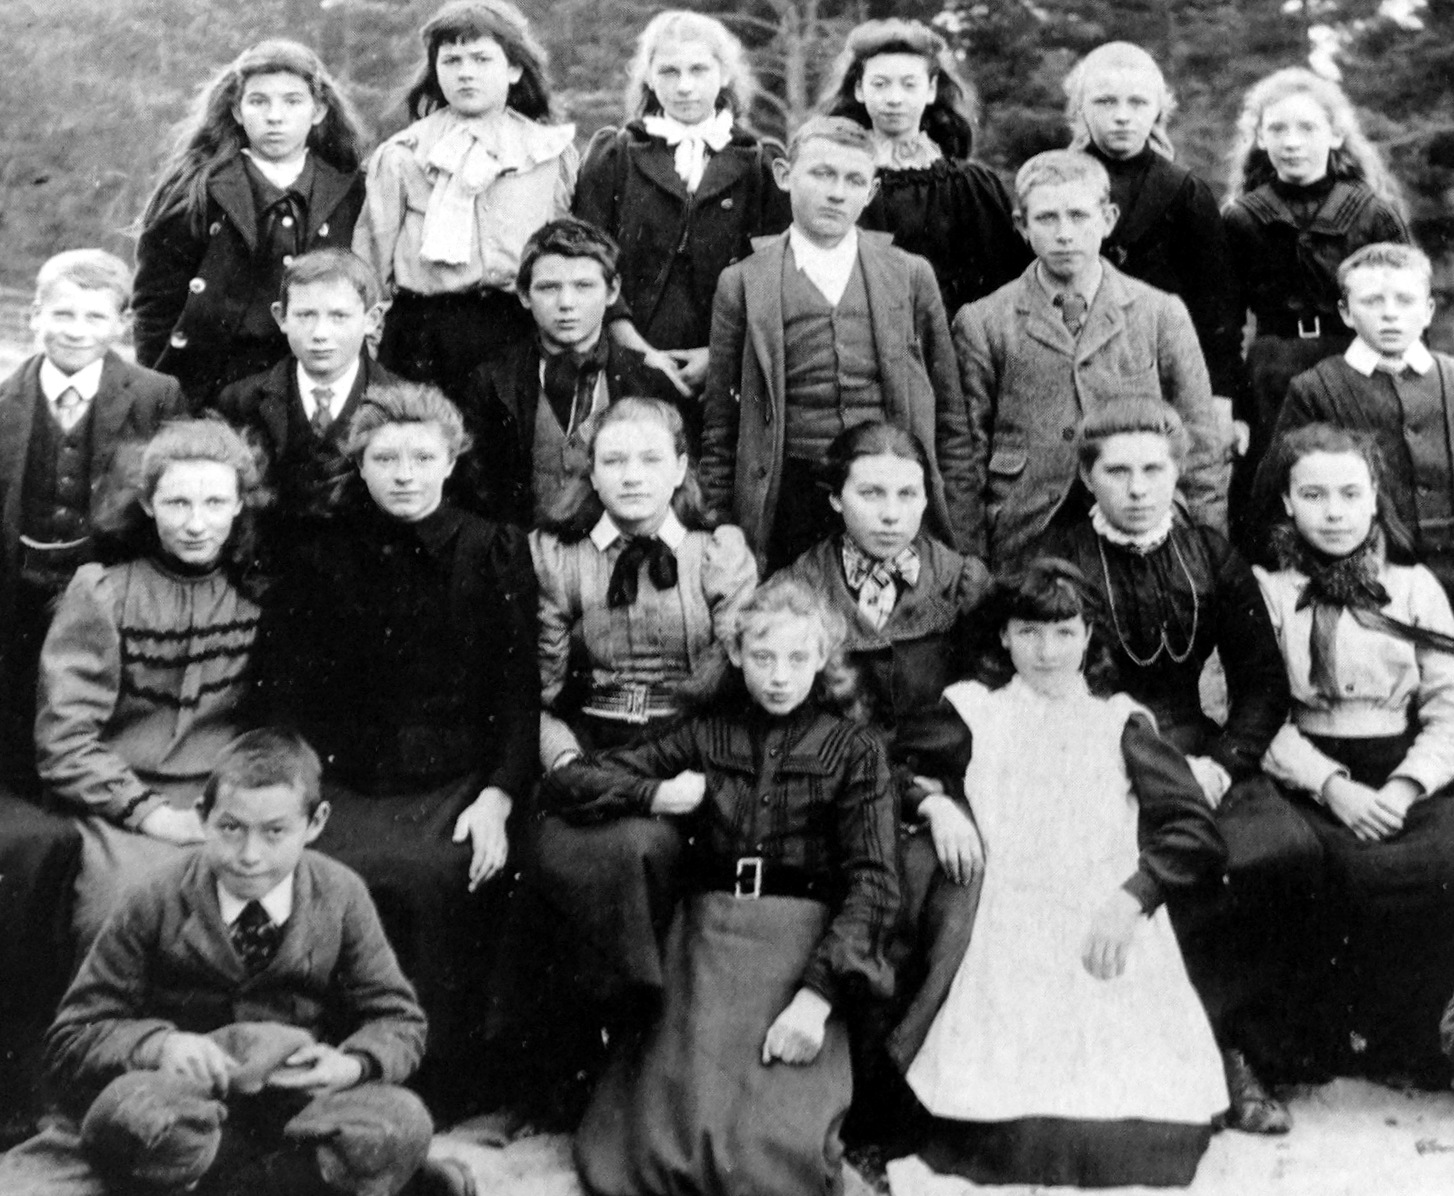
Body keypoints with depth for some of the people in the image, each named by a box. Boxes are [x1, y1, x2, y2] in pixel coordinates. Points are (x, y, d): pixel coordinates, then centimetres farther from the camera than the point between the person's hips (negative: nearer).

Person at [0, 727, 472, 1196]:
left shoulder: (341, 897, -2)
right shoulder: (156, 906, -6)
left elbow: (398, 1022, 3)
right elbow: (72, 1039, -5)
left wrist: (353, 1065, -21)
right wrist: (160, 1043, -26)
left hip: (298, 1100, 2)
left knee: (401, 1121, -29)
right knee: (135, 1115, -37)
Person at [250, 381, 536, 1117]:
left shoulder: (495, 553, 8)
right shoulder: (322, 558, 11)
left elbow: (521, 689, 3)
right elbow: (281, 690, 8)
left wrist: (498, 796, -10)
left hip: (457, 782, -1)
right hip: (346, 781, 2)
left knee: (436, 876, -30)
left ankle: (445, 1098, -15)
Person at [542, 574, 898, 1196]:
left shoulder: (853, 752, 9)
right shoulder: (706, 735, 14)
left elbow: (871, 884, -2)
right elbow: (565, 783, 13)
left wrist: (817, 994, -16)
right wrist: (654, 795, -4)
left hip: (806, 942, -2)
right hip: (709, 934, 2)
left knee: (777, 1144, -23)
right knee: (681, 1131, -18)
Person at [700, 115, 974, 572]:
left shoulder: (911, 275, 9)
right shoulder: (744, 283, 5)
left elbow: (948, 411, 11)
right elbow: (720, 422, 8)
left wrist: (959, 525, 7)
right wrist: (719, 529, 3)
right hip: (791, 496, -1)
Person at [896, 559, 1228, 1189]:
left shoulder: (1122, 723, 17)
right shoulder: (974, 711, 19)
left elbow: (1196, 831, 6)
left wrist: (1131, 898, -9)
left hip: (1113, 949, 1)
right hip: (1010, 943, -1)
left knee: (1151, 1140, -17)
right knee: (1013, 1138, -22)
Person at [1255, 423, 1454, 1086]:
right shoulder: (1263, 589, 8)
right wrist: (1331, 785, -15)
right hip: (1306, 778, -2)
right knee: (1364, 874, -32)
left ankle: (1397, 1035, -7)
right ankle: (1327, 1033, -8)